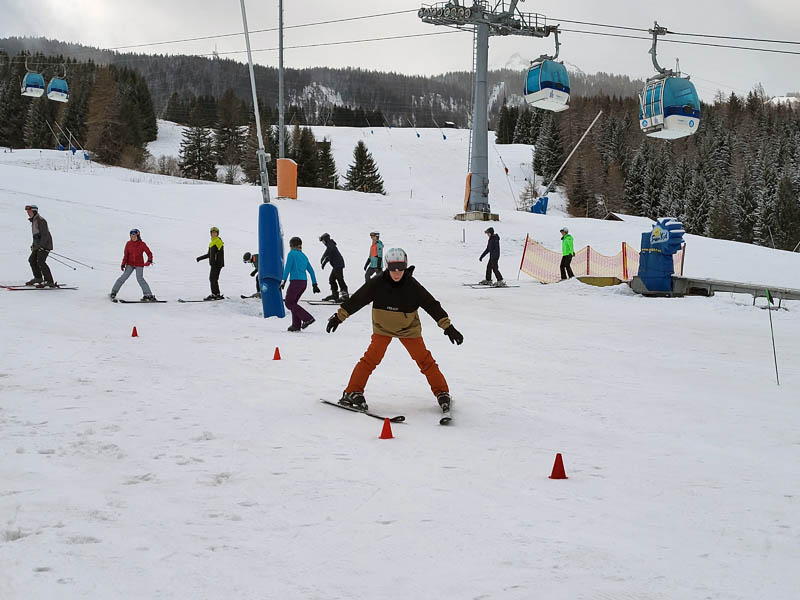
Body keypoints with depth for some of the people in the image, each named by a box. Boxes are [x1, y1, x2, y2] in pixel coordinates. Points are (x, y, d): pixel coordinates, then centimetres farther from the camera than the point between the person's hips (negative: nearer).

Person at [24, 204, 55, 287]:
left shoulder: (40, 220, -15)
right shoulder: (33, 221, 16)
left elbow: (45, 235, -21)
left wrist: (41, 245, -27)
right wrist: (34, 245, 23)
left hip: (45, 244, -10)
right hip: (38, 245, 10)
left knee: (40, 261, -20)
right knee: (32, 260, 15)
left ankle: (50, 282, -23)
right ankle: (38, 278, 30)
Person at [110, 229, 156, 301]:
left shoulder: (142, 244, -7)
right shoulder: (128, 244, 0)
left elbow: (149, 253, -3)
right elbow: (126, 255, 3)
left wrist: (149, 261, -20)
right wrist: (123, 264, -6)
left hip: (139, 264, -2)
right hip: (130, 264, 2)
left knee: (140, 278, -16)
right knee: (124, 277, -8)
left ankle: (148, 295, -13)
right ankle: (114, 292, 3)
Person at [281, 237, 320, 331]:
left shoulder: (292, 254, -2)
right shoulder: (304, 256, 18)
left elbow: (287, 267, -13)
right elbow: (311, 270, 16)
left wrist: (283, 280, -15)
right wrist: (314, 284, 17)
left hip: (296, 281, -7)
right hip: (304, 282, 7)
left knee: (289, 303, 0)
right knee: (293, 302, 16)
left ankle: (307, 318, -10)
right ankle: (296, 325, 7)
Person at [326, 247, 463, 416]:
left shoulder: (413, 286, -19)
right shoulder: (378, 283, -18)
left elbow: (432, 305, -16)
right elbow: (357, 299, -10)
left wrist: (448, 326, -20)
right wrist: (339, 316, -10)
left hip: (408, 328, 0)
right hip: (383, 327, 0)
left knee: (424, 360, -5)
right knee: (371, 358, -15)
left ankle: (442, 393, 9)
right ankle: (352, 393, -7)